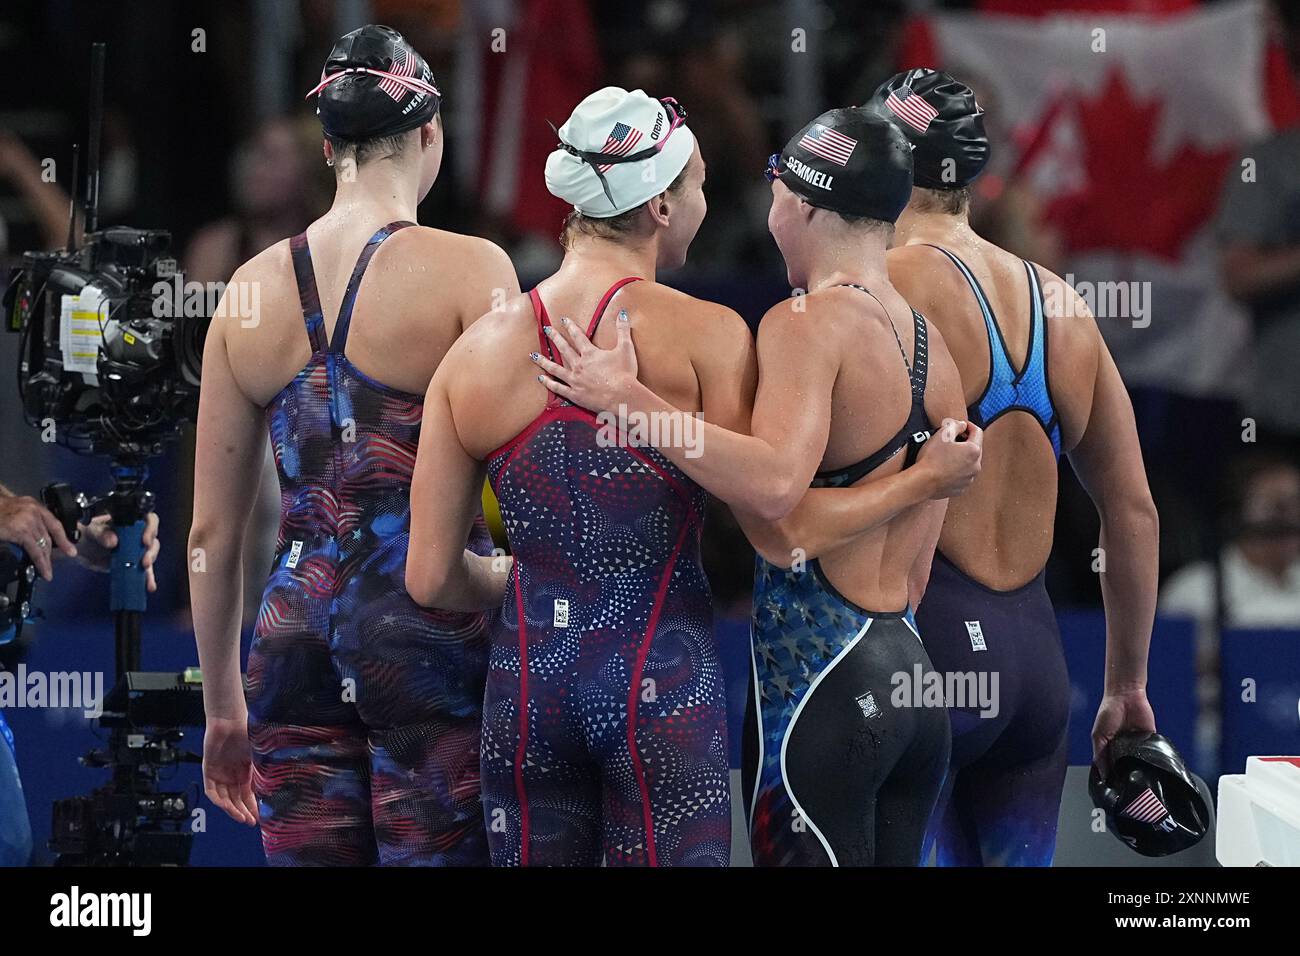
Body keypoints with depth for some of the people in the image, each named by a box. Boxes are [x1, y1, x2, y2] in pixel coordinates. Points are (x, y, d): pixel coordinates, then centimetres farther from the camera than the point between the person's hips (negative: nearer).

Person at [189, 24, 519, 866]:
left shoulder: (254, 289, 9)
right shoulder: (468, 270, -5)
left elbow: (213, 533, 12)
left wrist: (224, 706, 21)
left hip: (298, 635, 4)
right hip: (431, 630, -4)